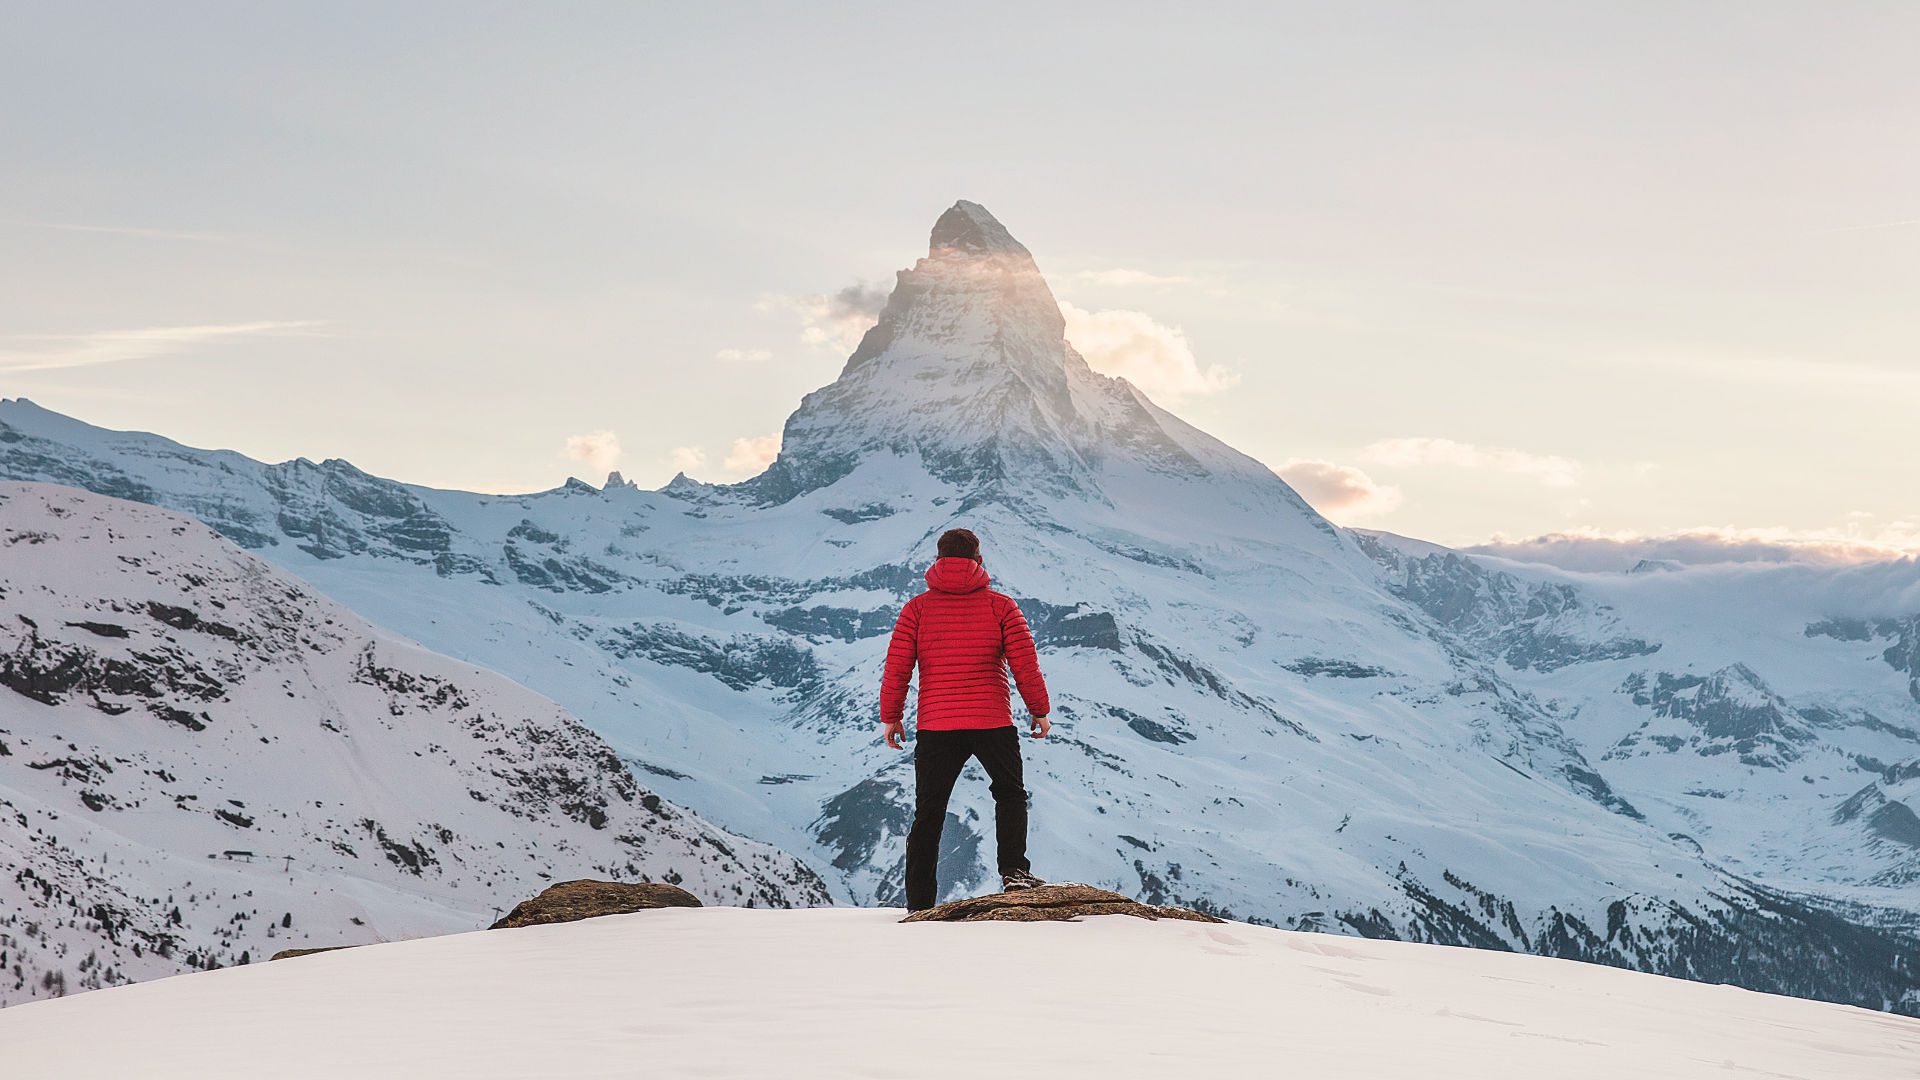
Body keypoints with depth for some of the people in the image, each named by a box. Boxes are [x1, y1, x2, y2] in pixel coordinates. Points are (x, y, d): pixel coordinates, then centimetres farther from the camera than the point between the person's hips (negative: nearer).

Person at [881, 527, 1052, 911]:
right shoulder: (1000, 606, 0)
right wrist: (1039, 711, 12)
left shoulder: (917, 608, 2)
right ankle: (1014, 871, 4)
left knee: (928, 814, 10)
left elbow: (896, 668, -1)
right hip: (993, 723, -1)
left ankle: (919, 905, 10)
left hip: (935, 727, 1)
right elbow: (1025, 664, -2)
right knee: (1010, 793, 22)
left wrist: (891, 716, 11)